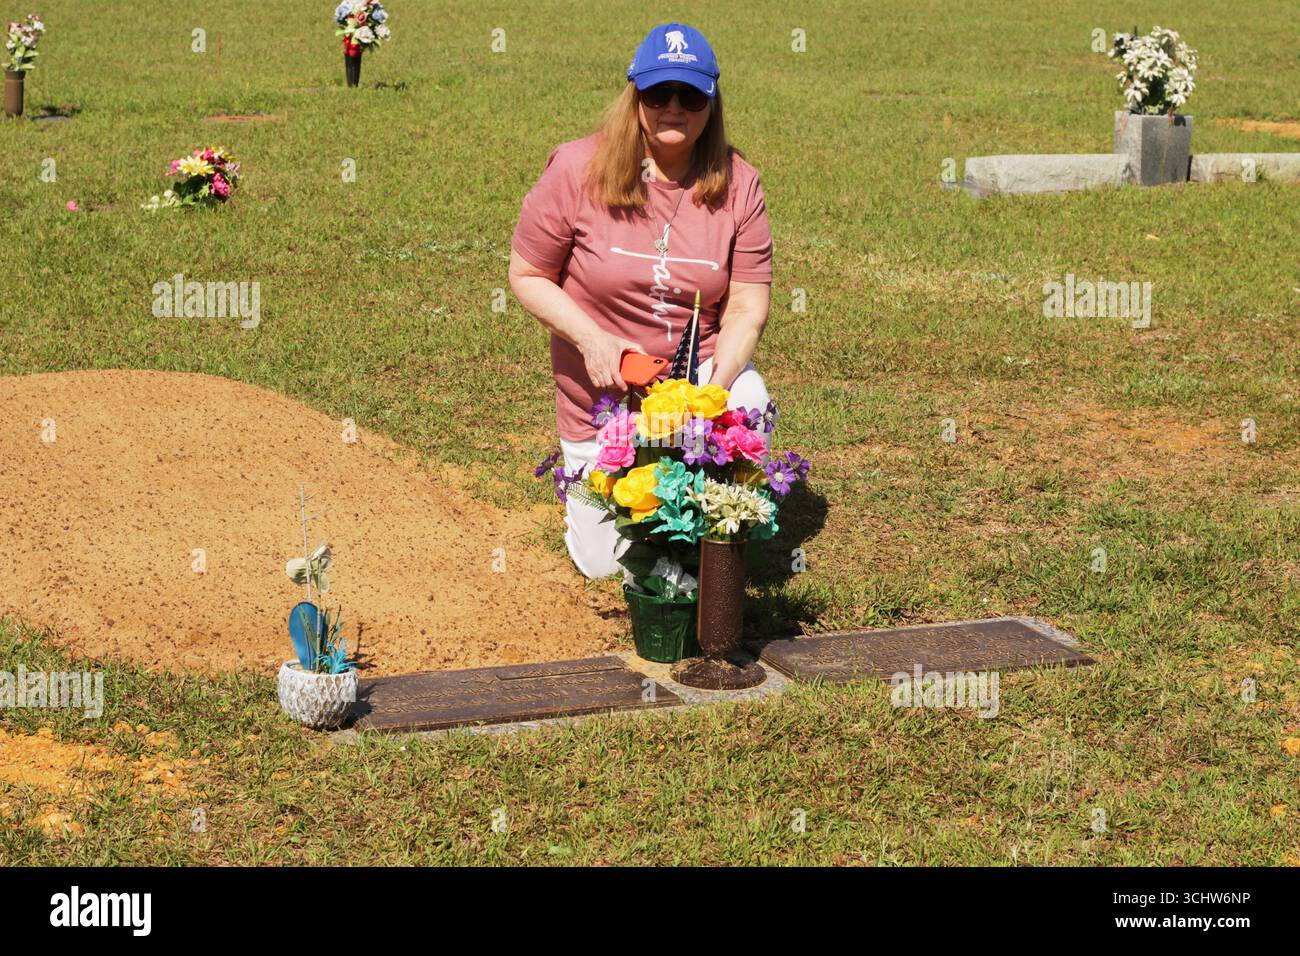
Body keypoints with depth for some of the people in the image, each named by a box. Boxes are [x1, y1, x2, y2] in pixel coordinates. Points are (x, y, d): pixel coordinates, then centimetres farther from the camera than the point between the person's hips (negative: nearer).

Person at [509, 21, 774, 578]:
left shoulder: (736, 184, -9)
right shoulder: (577, 171, -14)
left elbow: (747, 307, -9)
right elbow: (527, 276, -7)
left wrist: (717, 385, -27)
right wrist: (591, 338, -23)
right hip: (602, 395, 0)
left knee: (749, 406, -35)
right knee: (603, 563, 1)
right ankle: (580, 470, 38)